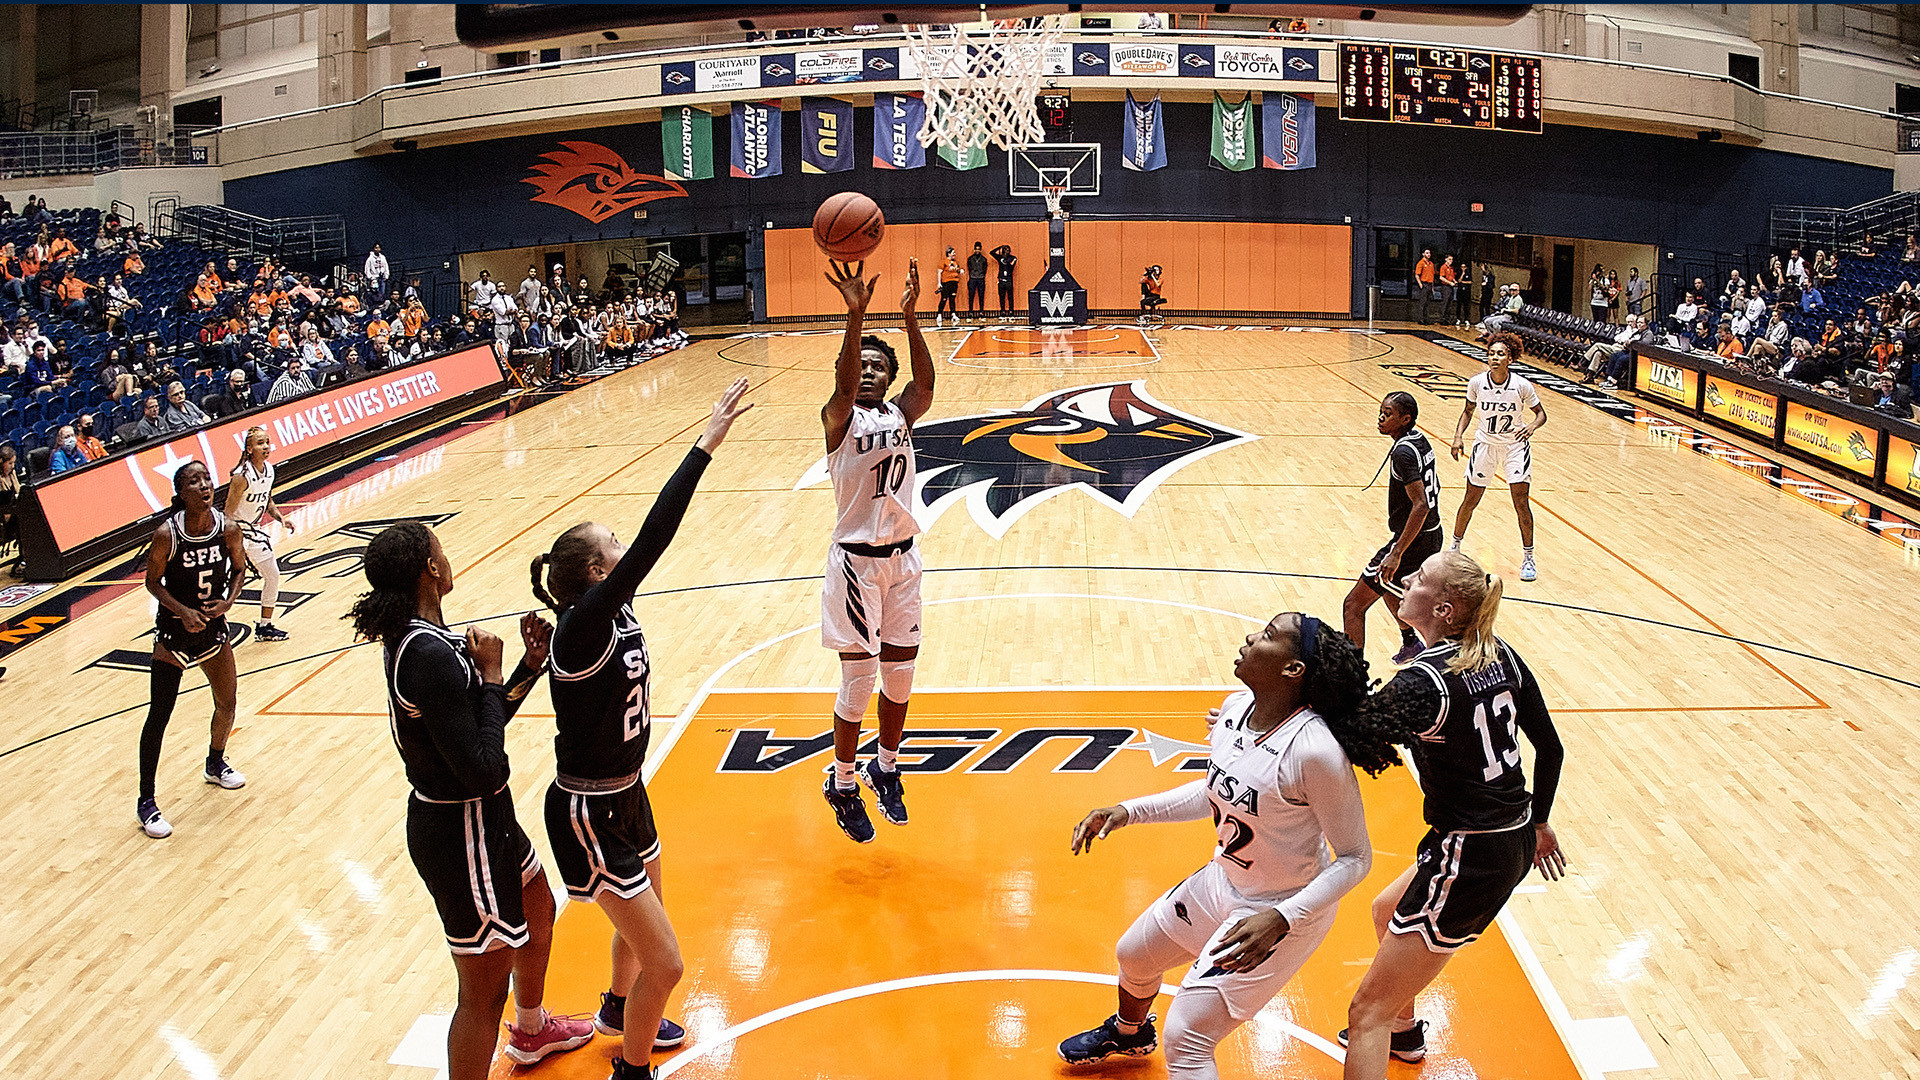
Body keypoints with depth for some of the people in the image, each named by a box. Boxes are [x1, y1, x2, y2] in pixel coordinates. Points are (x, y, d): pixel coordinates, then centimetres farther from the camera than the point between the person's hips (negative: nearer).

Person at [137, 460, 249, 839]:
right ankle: (146, 803, 9)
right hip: (174, 632, -4)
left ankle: (216, 764, 47)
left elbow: (239, 569, 5)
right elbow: (153, 582, -10)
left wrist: (228, 600, -13)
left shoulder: (228, 530, -11)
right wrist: (183, 611, -23)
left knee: (227, 704, 17)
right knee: (158, 718, -2)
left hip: (213, 628, 4)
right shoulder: (167, 534, -21)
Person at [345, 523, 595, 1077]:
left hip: (480, 818, 11)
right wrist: (490, 675, -22)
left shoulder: (417, 637, 2)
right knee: (484, 990, 2)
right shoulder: (431, 657, -30)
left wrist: (530, 664, 1)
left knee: (538, 909, 32)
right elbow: (481, 771, -29)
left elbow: (481, 723, 12)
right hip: (461, 835, -11)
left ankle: (531, 1031, 56)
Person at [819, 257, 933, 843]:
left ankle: (886, 769, 33)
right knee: (859, 679, 0)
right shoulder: (839, 418, -7)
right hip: (856, 559, -4)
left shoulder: (901, 415, 4)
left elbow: (926, 384, -17)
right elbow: (845, 387, -30)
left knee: (899, 675, 12)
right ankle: (842, 783, 18)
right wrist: (855, 315, -44)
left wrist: (909, 316, -31)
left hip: (903, 556, 4)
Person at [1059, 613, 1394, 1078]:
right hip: (1221, 882, 8)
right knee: (1133, 955, 27)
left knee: (1185, 1040, -9)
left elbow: (1355, 859, -22)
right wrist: (1127, 811, 2)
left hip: (1282, 912, -8)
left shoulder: (1315, 751, -34)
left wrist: (1281, 919, -33)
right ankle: (1128, 1033, 61)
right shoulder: (1235, 708, -10)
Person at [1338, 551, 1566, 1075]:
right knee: (1386, 911, 34)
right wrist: (1539, 822, 24)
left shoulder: (1421, 685, -23)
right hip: (1516, 844, 9)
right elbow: (1550, 747, 10)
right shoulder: (1501, 655, 1)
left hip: (1469, 863, -9)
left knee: (1367, 1014, -1)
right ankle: (1403, 1029, 56)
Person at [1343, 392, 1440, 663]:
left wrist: (1396, 554, -31)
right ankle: (1411, 644, 52)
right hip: (1433, 535, 10)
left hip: (1413, 542, -10)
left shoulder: (1403, 452, -22)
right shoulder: (1420, 439, 7)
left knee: (1353, 607, -9)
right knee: (1388, 586, 36)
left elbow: (1421, 505, -30)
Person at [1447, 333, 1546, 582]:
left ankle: (1528, 558, 9)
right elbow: (1468, 411, 4)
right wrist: (1458, 436, -10)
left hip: (1515, 445, -2)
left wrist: (1531, 426, -27)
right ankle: (1455, 547, 29)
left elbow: (1541, 414, -5)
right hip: (1485, 443, 2)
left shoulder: (1522, 386, -19)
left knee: (1521, 502, -7)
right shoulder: (1477, 383, -14)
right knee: (1470, 500, 6)